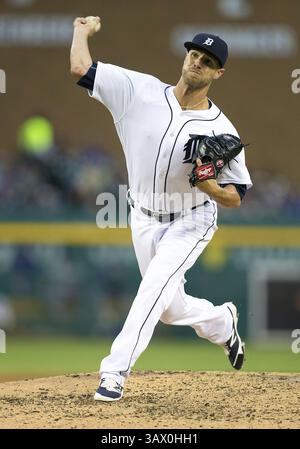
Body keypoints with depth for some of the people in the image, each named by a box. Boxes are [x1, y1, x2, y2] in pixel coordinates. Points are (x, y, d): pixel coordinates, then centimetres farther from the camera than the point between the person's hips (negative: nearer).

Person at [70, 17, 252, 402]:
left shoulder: (221, 131, -17)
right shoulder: (141, 91, -13)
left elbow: (235, 198, -12)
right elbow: (81, 69, -16)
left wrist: (208, 185, -32)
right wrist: (82, 30, -3)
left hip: (191, 222, -4)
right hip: (144, 220, 4)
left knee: (156, 284, -26)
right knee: (169, 309, 13)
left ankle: (115, 372, -25)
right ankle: (221, 323, 46)